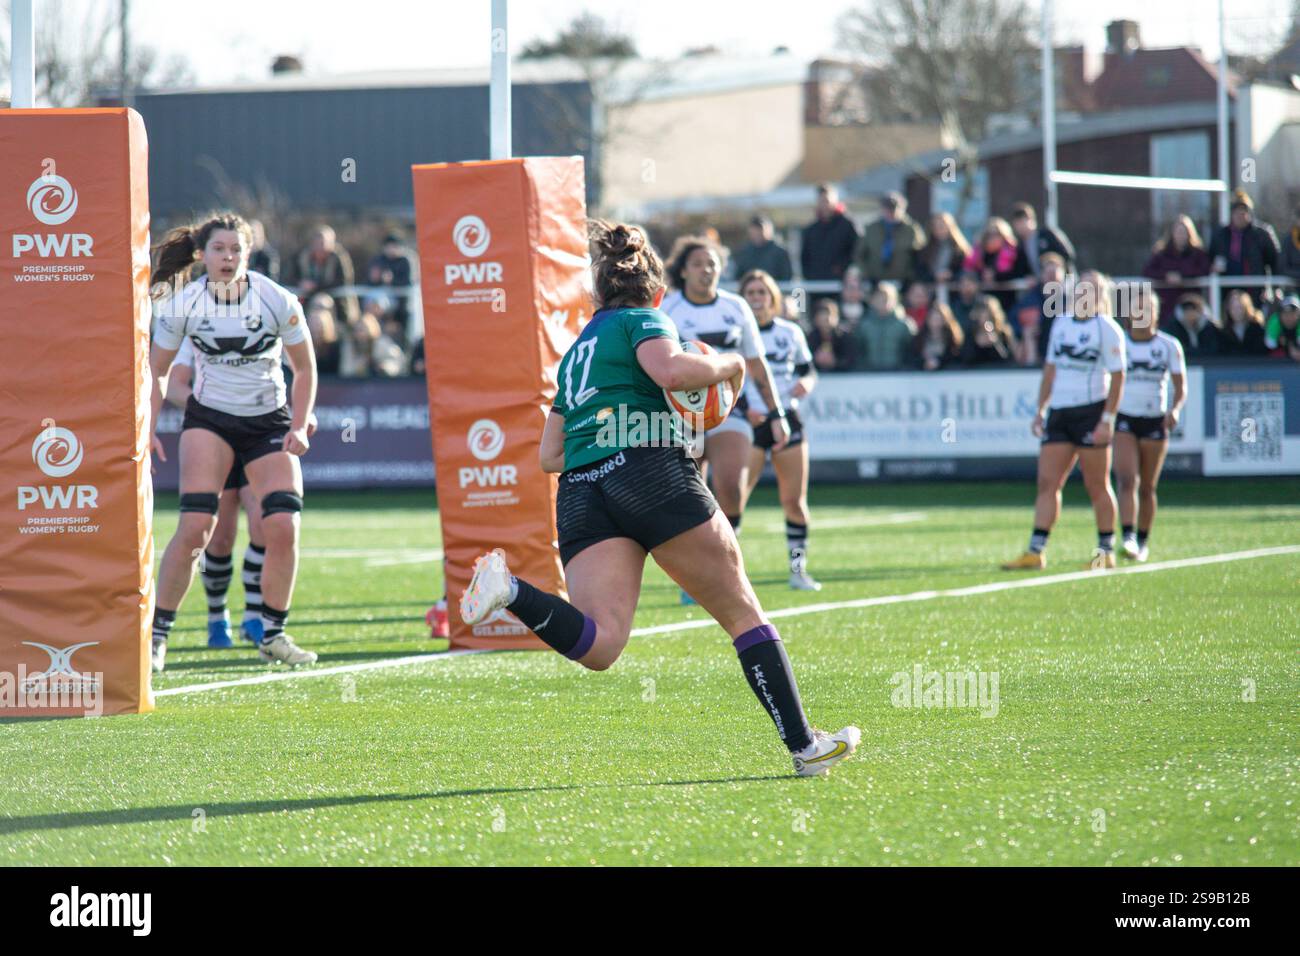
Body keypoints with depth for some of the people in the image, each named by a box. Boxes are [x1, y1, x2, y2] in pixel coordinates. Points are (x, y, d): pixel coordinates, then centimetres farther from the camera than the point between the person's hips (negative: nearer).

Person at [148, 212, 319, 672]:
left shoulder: (279, 301, -12)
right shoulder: (180, 305, -11)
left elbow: (305, 368, 1)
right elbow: (156, 370, 3)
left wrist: (299, 427, -8)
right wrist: (147, 429, -8)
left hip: (269, 422, 1)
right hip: (209, 418, -1)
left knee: (283, 527, -12)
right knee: (195, 527, -17)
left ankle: (272, 634, 7)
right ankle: (157, 634, -8)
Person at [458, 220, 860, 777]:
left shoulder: (575, 354, 30)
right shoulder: (642, 321, 11)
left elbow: (549, 455, 28)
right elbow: (669, 371, -12)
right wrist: (726, 365, 5)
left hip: (579, 492, 5)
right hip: (652, 474, -5)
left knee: (599, 645, -14)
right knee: (742, 612, 6)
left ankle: (510, 591, -35)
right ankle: (803, 745, 4)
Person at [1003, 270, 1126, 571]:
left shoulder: (1107, 328, -5)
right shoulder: (1061, 324, 14)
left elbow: (1117, 376, -8)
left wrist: (1107, 419, -15)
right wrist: (1041, 410, 15)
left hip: (1091, 411, -6)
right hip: (1059, 412, 6)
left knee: (1097, 486, 0)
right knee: (1047, 483, -2)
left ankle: (1106, 552, 10)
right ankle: (1035, 552, -5)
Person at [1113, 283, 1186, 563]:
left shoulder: (1169, 346, 3)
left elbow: (1181, 387, 3)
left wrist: (1175, 410, -16)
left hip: (1155, 422, 1)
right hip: (1123, 419, -1)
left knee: (1147, 488, 8)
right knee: (1127, 480, -17)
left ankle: (1143, 542, 22)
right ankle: (1128, 539, -27)